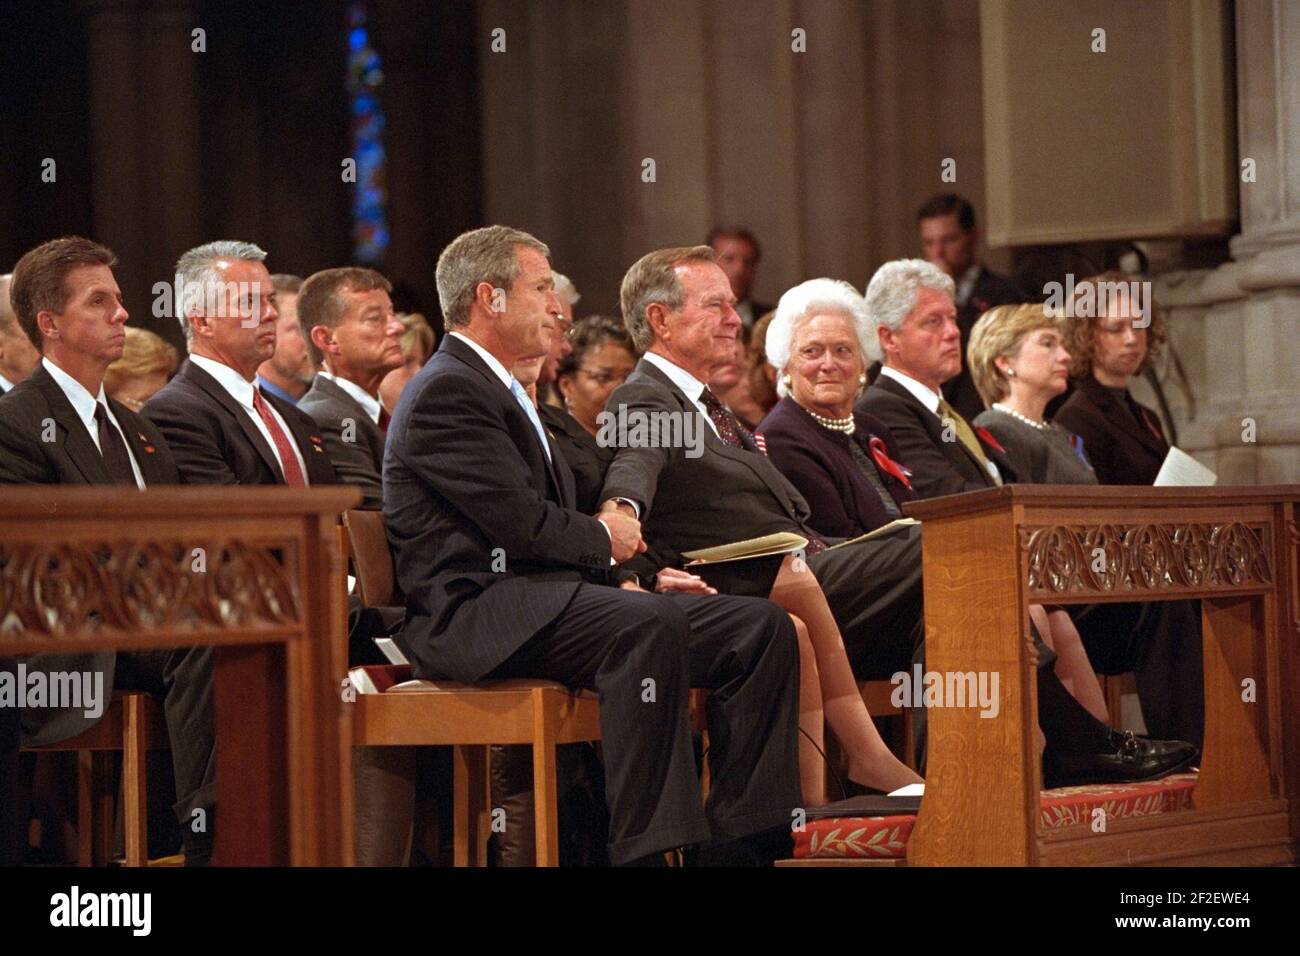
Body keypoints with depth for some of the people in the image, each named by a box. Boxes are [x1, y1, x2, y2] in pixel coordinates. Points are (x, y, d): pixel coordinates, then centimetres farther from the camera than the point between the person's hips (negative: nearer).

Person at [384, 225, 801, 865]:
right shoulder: (446, 391, -8)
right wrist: (602, 539, 2)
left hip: (539, 597, 10)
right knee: (651, 624, -37)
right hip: (476, 614, -10)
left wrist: (621, 579, 6)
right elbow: (523, 524, -17)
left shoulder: (497, 391, 26)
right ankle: (644, 848, -38)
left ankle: (733, 843, -9)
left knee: (763, 628, -4)